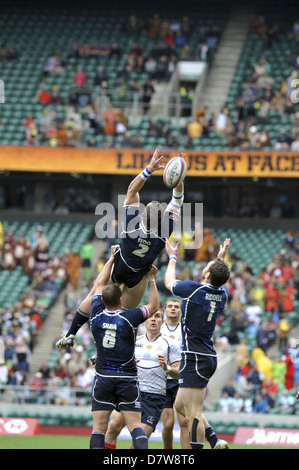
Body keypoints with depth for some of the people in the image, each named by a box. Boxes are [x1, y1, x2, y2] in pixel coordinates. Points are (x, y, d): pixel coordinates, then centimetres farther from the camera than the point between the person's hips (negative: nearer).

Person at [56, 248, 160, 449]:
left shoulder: (97, 315, -3)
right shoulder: (129, 318, -11)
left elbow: (99, 285, 13)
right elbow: (154, 306, 5)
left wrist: (112, 259, 20)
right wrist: (152, 279, 12)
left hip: (103, 378, 2)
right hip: (127, 379, -2)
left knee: (99, 427, 0)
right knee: (135, 425, -6)